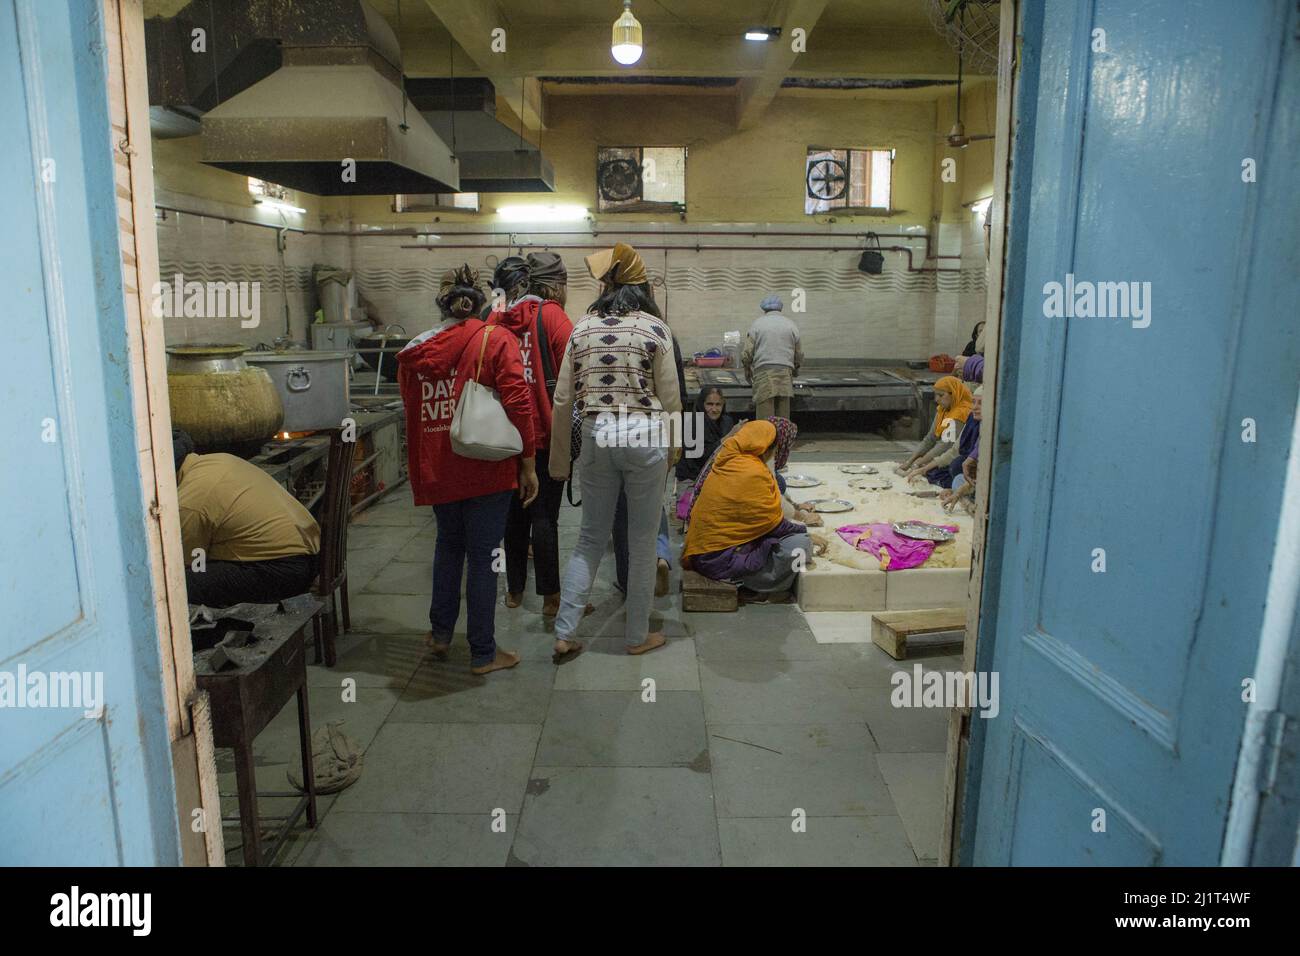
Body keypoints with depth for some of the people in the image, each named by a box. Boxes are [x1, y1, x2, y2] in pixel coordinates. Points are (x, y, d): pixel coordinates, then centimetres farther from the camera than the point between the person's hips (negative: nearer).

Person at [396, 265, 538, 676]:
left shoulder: (414, 352, 5)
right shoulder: (496, 340, -8)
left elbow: (412, 412, 13)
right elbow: (517, 403, -14)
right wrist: (527, 464, -9)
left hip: (436, 469, 4)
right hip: (487, 469, -4)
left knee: (448, 545, 24)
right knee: (482, 556, 4)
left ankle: (440, 634, 33)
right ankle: (482, 653, 14)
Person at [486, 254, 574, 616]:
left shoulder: (494, 320, 5)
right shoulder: (551, 315, -8)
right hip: (546, 433, -4)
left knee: (516, 511, 14)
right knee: (545, 514, 1)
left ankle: (515, 591, 25)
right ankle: (550, 597, 7)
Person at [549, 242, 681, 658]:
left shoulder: (582, 328, 5)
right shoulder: (654, 328, -3)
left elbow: (562, 399, 6)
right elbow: (670, 399, -3)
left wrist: (559, 459, 14)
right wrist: (672, 451, 12)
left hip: (596, 437, 3)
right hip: (645, 437, -3)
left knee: (590, 540, 15)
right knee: (642, 544, 9)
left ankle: (564, 634, 15)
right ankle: (637, 636, 20)